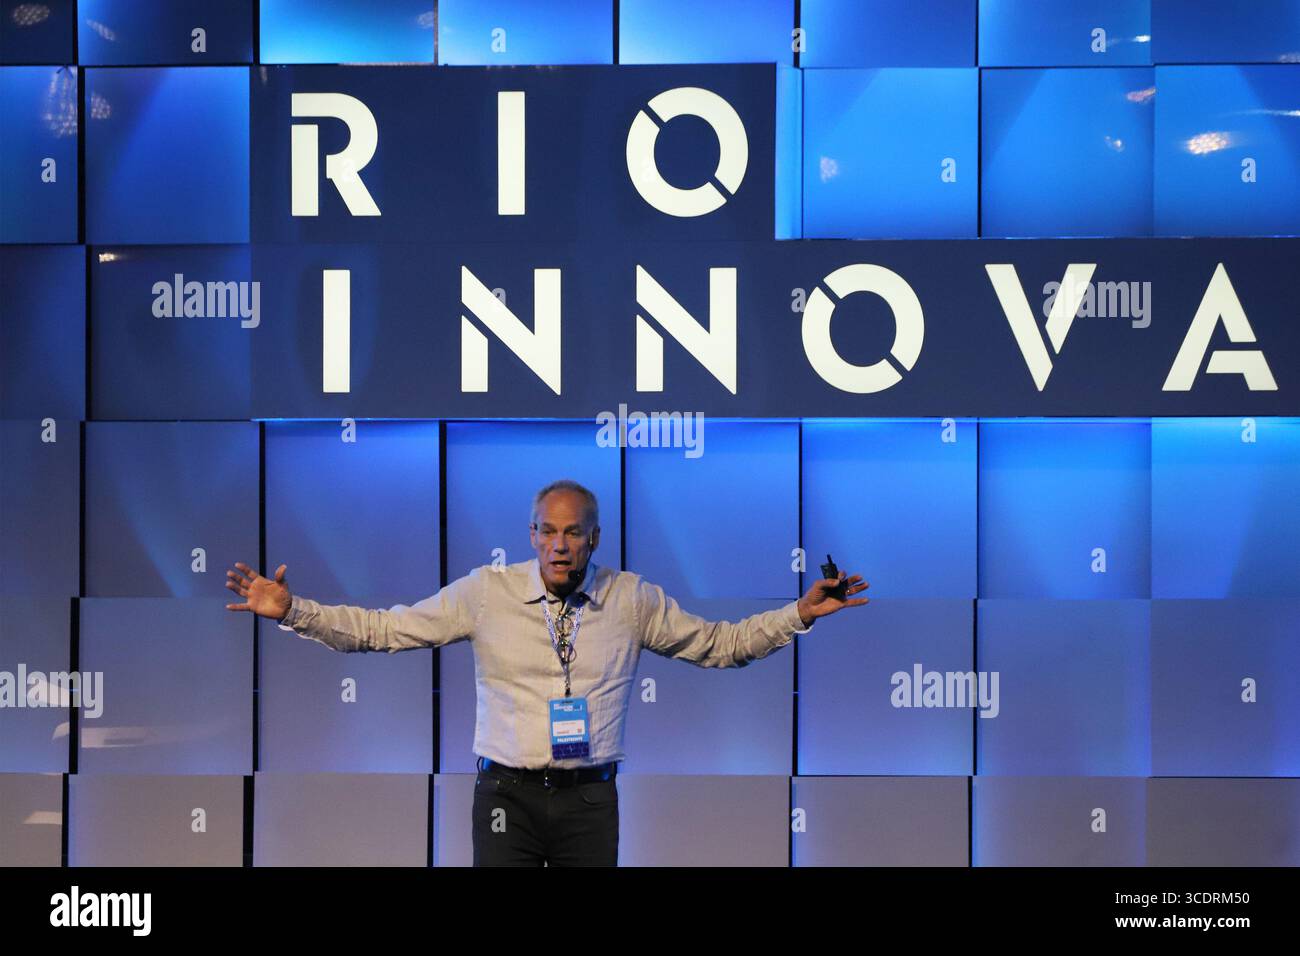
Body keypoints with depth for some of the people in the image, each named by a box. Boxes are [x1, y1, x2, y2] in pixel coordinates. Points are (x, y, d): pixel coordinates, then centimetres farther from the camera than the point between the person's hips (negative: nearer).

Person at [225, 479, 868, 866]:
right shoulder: (488, 591, 1)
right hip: (508, 794, -1)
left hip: (591, 798, 1)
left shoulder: (632, 600, 6)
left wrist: (799, 614, 1)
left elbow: (718, 643, 11)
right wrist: (292, 611, -8)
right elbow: (382, 629, 1)